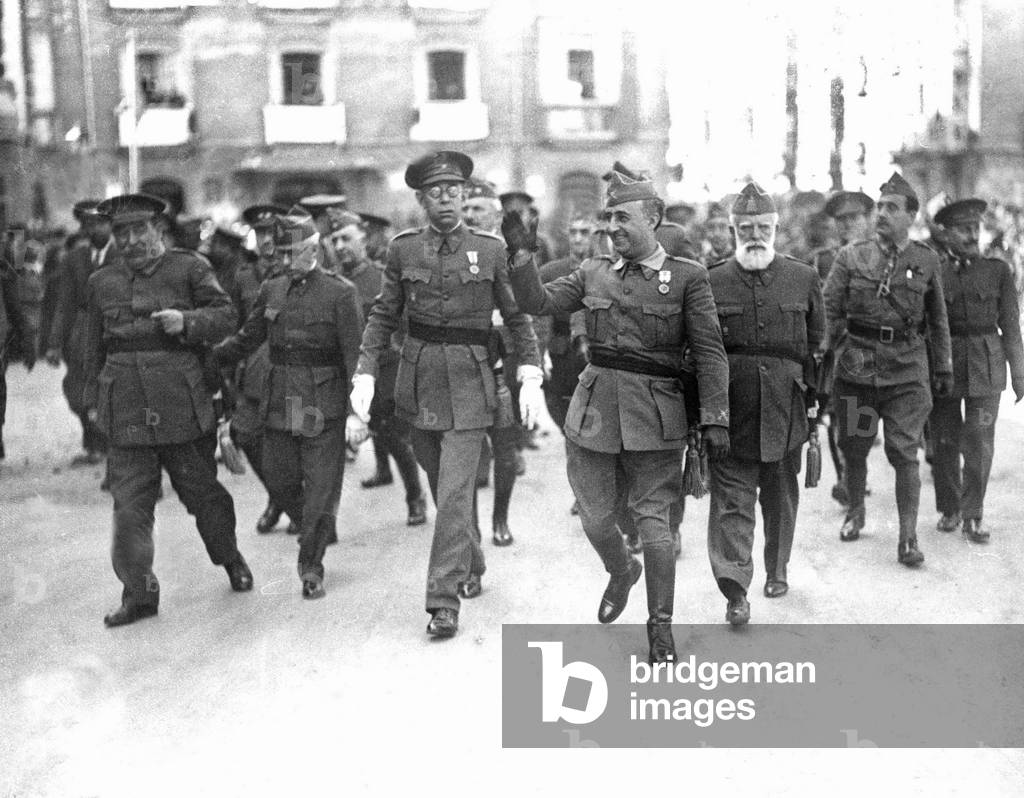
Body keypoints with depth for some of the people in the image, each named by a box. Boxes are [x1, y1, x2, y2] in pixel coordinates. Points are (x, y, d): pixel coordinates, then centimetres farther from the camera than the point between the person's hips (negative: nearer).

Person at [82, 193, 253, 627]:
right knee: (129, 504, -2)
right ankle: (139, 592, 6)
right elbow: (95, 347, 19)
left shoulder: (190, 268, 2)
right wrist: (93, 399, 20)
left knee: (202, 490, 10)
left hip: (184, 403, -2)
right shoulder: (101, 282, 11)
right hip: (125, 408, 2)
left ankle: (229, 556, 35)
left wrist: (187, 321, -18)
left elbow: (226, 315, -1)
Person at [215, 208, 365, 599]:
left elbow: (355, 357, -10)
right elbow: (246, 340, 15)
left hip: (323, 407, -5)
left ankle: (311, 568, 14)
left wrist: (357, 412, -16)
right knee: (279, 481, 10)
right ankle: (317, 533, 37)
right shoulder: (271, 289, 7)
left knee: (321, 489, 0)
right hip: (279, 404, 5)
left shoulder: (340, 293, -7)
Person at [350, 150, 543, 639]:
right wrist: (365, 373, -5)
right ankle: (471, 567, 36)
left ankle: (444, 601, -4)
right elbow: (383, 316, 6)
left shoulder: (490, 250, -1)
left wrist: (530, 376, -7)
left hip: (469, 383, -3)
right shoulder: (403, 250, 3)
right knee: (444, 487, 15)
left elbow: (517, 317, 2)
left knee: (455, 490, -9)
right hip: (419, 380, 3)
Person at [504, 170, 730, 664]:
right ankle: (621, 572, 42)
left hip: (654, 414, -3)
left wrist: (715, 418, -10)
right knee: (595, 517, 9)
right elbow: (539, 302, 2)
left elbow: (709, 352, -4)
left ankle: (660, 624, 16)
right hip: (594, 407, 4)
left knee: (652, 518, -1)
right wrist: (521, 256, -13)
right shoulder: (593, 273, 9)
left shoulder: (688, 276, -2)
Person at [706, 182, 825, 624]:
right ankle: (735, 589, -7)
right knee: (731, 495, -7)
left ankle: (777, 568, 34)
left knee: (781, 492, 15)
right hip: (730, 408, -2)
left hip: (785, 406, 2)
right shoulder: (713, 282, 1)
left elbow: (817, 346, 10)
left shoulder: (804, 279, 5)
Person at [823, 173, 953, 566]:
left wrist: (943, 368, 13)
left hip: (908, 370, -1)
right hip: (857, 367, 1)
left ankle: (908, 538, 1)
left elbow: (937, 319, 13)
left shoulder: (926, 260, 5)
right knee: (853, 447, 11)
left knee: (905, 453, -6)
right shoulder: (850, 257, 2)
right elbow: (827, 309, 2)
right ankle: (855, 511, 36)